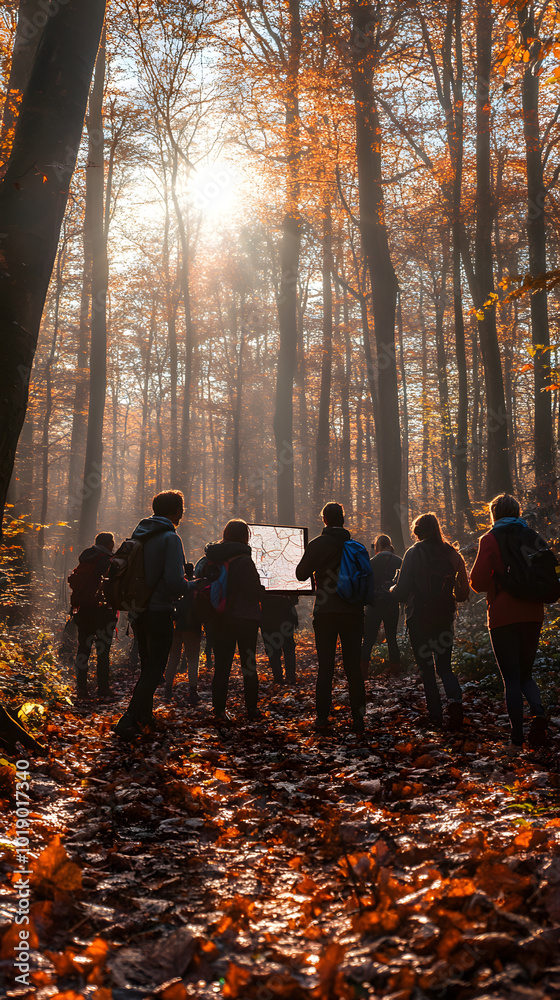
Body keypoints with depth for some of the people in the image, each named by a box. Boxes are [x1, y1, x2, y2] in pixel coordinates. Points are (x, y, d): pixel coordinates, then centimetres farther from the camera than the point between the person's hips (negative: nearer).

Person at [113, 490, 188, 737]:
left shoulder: (138, 534, 8)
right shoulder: (170, 538, -15)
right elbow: (175, 582, -23)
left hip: (138, 611, 8)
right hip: (159, 612, -8)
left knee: (147, 665, 21)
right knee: (154, 670, -1)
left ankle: (145, 716, 31)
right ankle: (129, 721, -7)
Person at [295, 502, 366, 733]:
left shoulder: (317, 544, -4)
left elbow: (301, 574, 1)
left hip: (325, 612, -2)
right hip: (353, 611, 2)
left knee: (325, 666, 4)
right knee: (353, 666, 6)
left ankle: (322, 717, 4)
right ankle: (358, 717, 7)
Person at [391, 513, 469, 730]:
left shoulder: (414, 553, -10)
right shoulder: (451, 553, 2)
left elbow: (402, 591, -13)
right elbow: (462, 591, 3)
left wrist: (392, 590, 10)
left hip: (419, 618, -3)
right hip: (444, 617, 4)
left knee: (426, 668, 9)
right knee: (444, 665, 14)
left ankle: (435, 715, 9)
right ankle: (455, 698, -13)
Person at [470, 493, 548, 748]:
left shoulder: (490, 539, -5)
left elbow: (478, 581, -11)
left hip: (503, 617, -4)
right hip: (532, 615, 4)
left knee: (511, 677, 6)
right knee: (526, 674, 16)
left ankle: (517, 734, 3)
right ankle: (538, 713, -10)